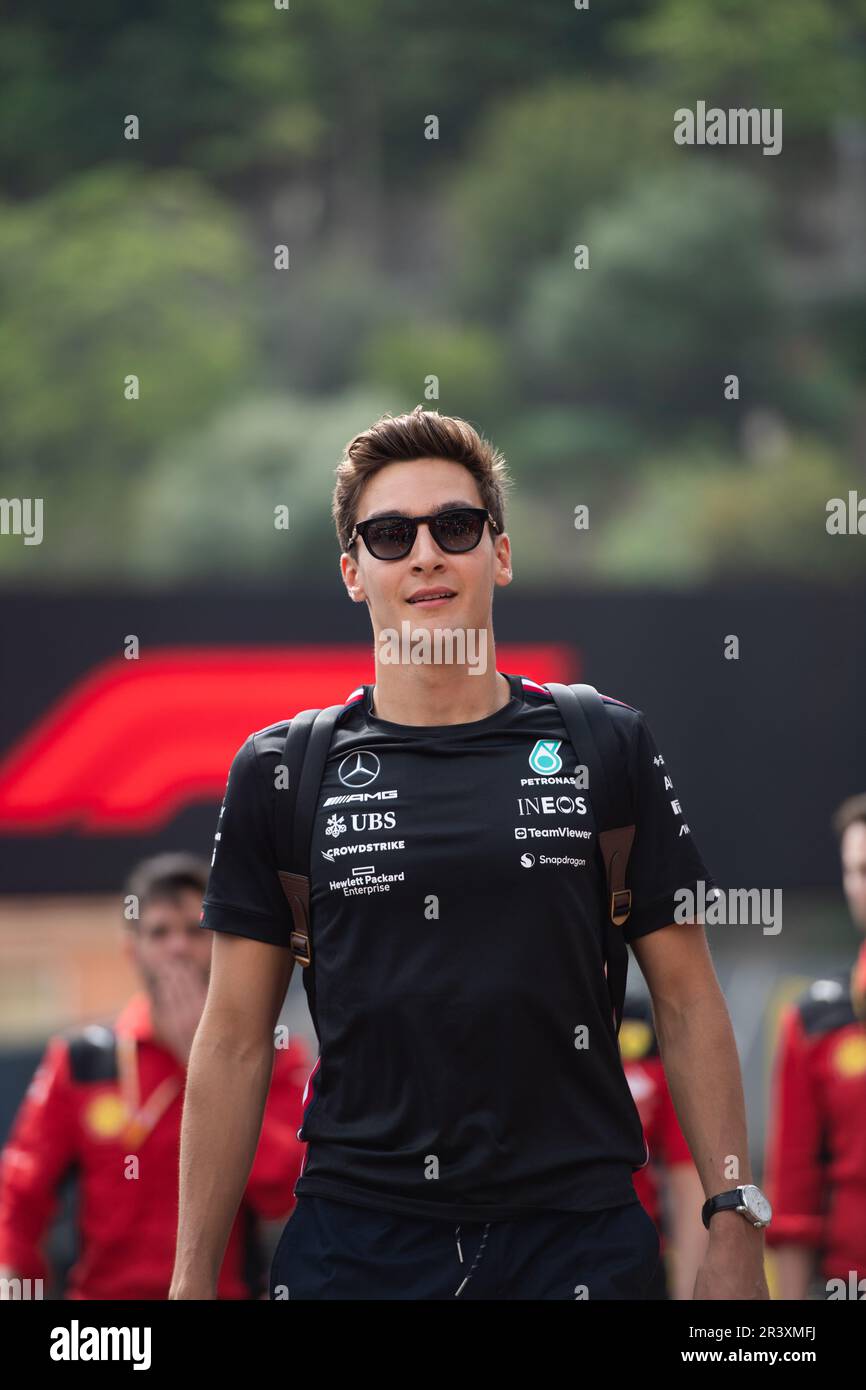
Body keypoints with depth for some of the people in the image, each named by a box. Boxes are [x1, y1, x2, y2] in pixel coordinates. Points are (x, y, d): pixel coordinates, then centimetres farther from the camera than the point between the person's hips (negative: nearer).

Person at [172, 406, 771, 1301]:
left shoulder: (608, 748, 5)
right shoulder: (280, 772, 5)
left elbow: (686, 1002, 6)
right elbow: (236, 1042, 5)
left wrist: (734, 1226, -2)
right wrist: (192, 1279, 1)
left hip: (577, 1229, 0)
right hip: (352, 1240, 0)